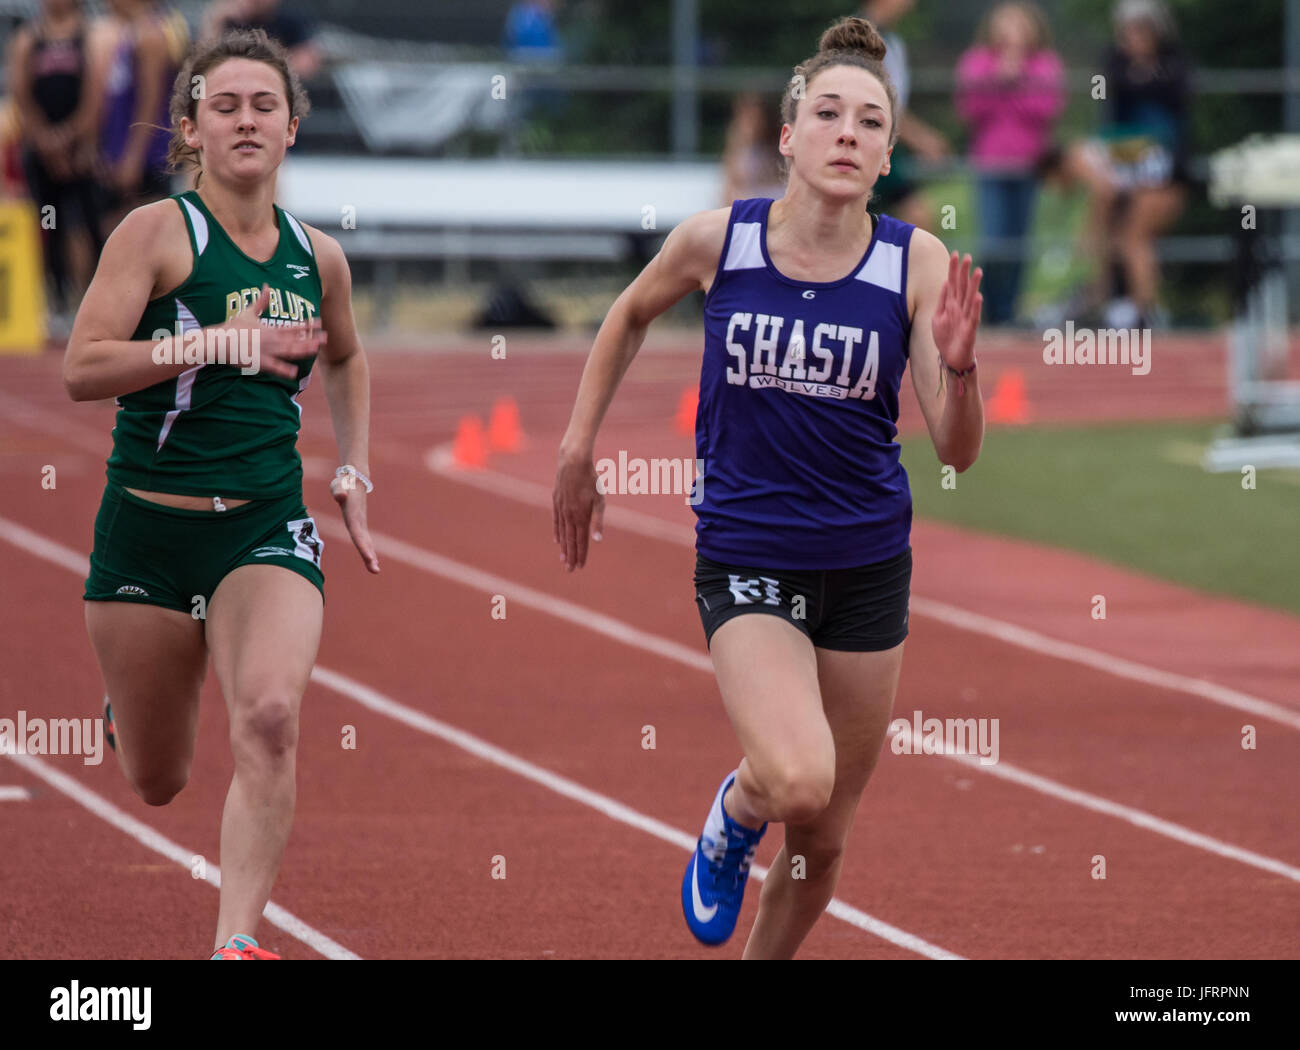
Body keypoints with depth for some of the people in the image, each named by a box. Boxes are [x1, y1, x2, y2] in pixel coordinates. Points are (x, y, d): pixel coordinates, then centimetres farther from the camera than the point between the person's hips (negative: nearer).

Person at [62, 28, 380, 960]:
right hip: (149, 528, -2)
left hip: (267, 531, 2)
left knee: (270, 719, -26)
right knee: (157, 784, 10)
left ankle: (237, 942, -25)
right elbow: (82, 368, -19)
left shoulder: (319, 257, 7)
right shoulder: (158, 232, -8)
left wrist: (355, 478, 20)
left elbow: (346, 362, 29)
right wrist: (223, 343, -23)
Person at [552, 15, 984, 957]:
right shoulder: (718, 241, -8)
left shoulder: (917, 262, -8)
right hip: (746, 560, -2)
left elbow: (958, 450, -9)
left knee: (823, 842, 11)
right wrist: (578, 452, 13)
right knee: (798, 780, -27)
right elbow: (632, 314, 14)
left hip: (868, 565, 2)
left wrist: (958, 365, -29)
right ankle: (734, 818, 9)